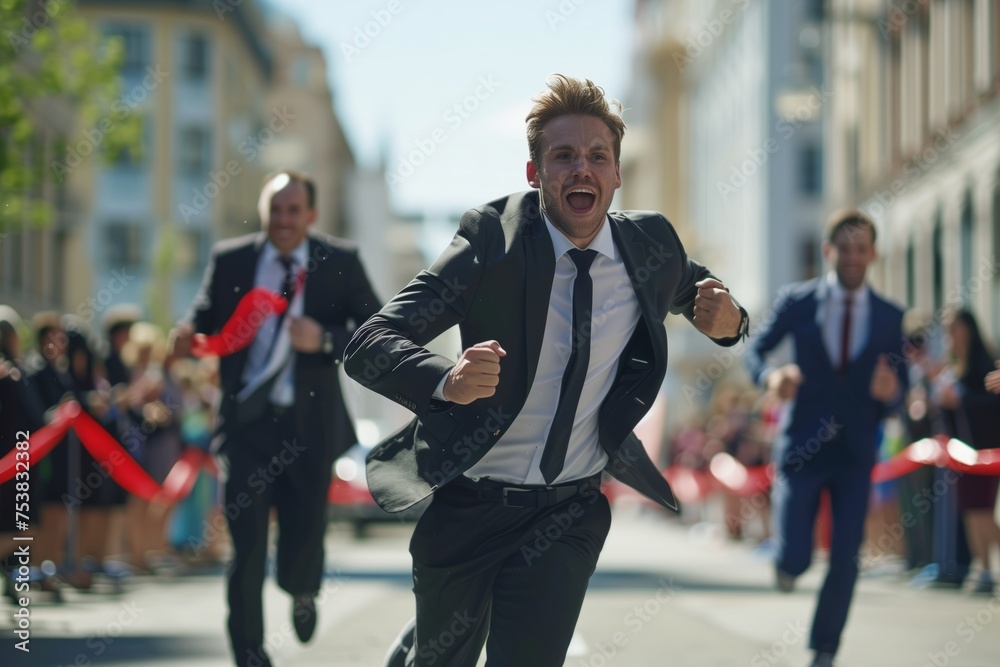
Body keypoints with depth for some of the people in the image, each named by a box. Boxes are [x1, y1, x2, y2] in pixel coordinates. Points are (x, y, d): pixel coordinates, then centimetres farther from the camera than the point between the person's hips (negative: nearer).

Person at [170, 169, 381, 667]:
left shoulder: (340, 262, 1)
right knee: (246, 553, -1)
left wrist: (326, 340, -18)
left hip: (309, 427, -1)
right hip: (246, 423, 1)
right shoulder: (230, 260, 5)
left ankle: (302, 592, 39)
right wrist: (188, 333, -12)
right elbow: (207, 320, 12)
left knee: (302, 547, 1)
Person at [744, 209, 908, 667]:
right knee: (795, 560, -9)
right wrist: (770, 376, -18)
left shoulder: (889, 317, 1)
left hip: (856, 456, 1)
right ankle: (789, 557, 28)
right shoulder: (797, 302, -2)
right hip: (804, 448, -1)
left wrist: (889, 394, -20)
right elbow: (754, 350, 5)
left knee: (845, 560, -3)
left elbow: (899, 393, 5)